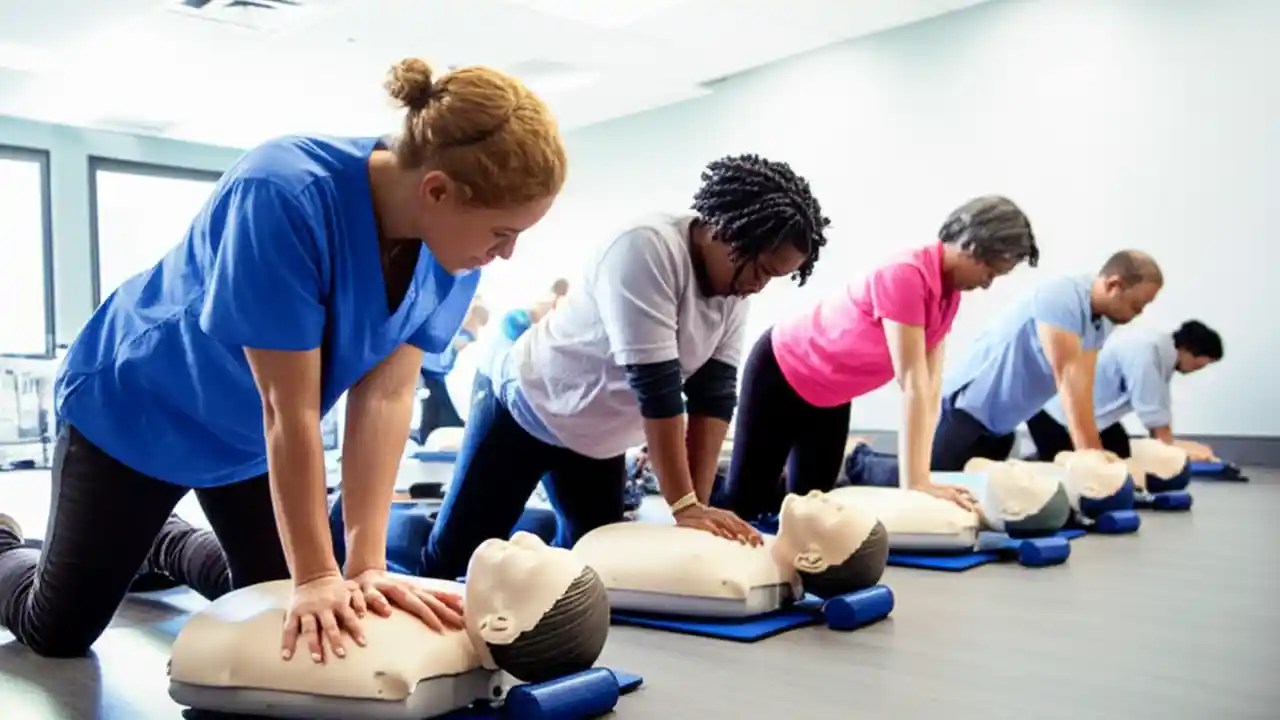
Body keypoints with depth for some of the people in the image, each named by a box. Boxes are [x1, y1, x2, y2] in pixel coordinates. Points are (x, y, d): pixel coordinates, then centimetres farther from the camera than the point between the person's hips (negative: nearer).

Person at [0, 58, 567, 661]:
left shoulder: (453, 245, -20)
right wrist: (316, 577, -31)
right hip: (139, 408, -5)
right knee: (58, 631, 8)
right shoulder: (283, 196, -38)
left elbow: (387, 396, -23)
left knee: (274, 608, 16)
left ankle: (161, 543, 40)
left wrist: (366, 563, -28)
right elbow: (289, 409, -36)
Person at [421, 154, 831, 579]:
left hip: (599, 439, 7)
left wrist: (700, 504, -19)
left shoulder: (734, 291, -9)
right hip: (529, 411, -7)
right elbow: (655, 384, -35)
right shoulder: (649, 248, -31)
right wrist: (685, 506, -34)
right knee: (455, 553, 2)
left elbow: (714, 392, -12)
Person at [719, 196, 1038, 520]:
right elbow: (913, 384, -34)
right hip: (780, 372, -8)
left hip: (830, 396, 8)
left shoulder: (950, 293, -6)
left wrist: (922, 476, -18)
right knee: (745, 499, 1)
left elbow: (931, 386, -12)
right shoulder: (906, 275, -33)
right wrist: (916, 482, -32)